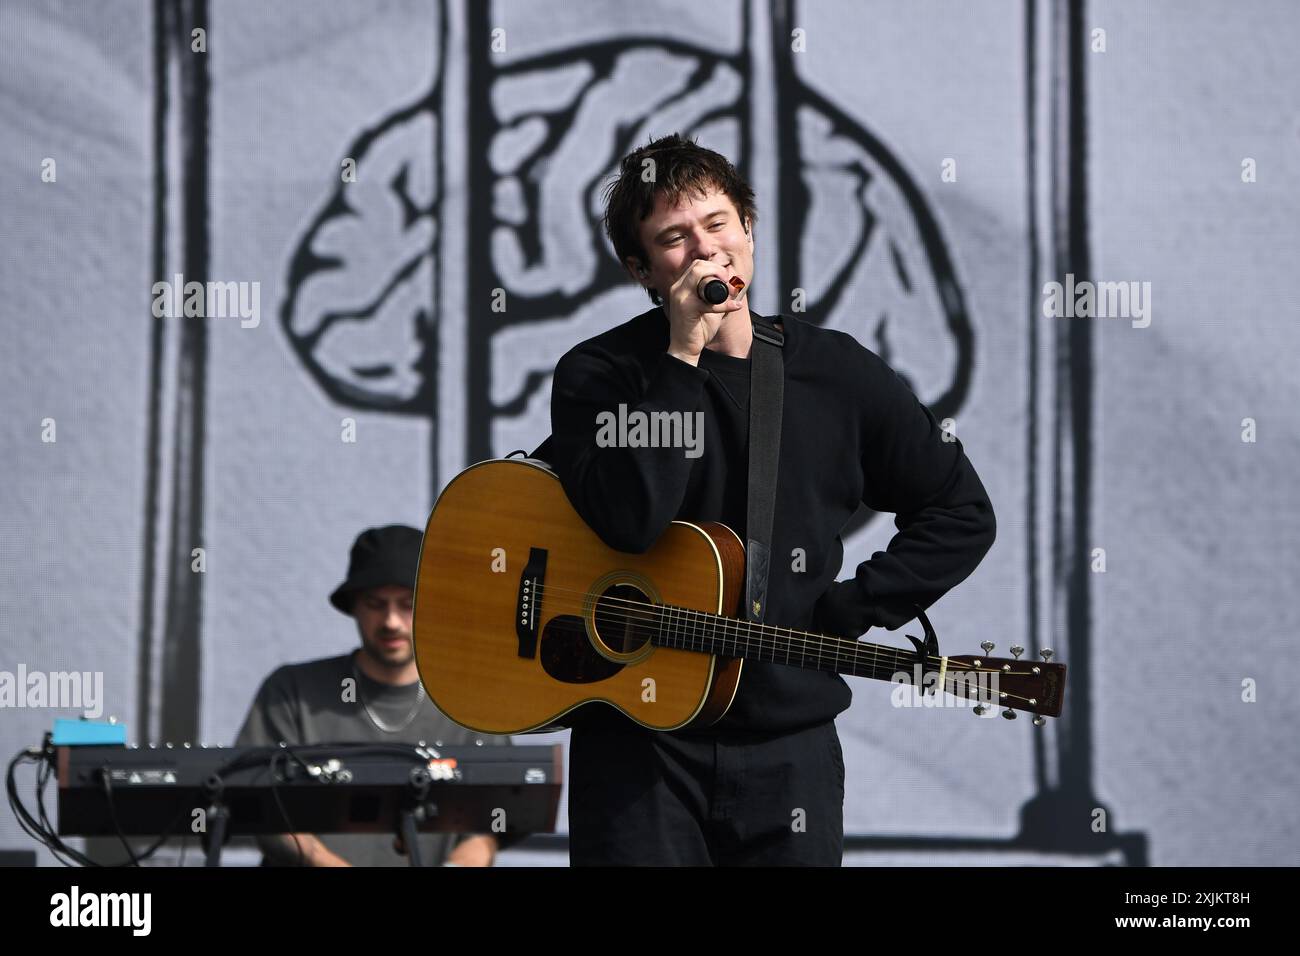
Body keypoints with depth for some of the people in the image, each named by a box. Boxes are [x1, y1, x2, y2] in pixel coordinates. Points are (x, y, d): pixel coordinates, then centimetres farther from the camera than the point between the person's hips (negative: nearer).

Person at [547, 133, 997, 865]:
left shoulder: (837, 374, 5)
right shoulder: (597, 377, -3)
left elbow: (962, 513, 11)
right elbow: (630, 518, -21)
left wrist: (849, 610, 0)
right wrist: (683, 357, -18)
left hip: (788, 746, 2)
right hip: (637, 742, -2)